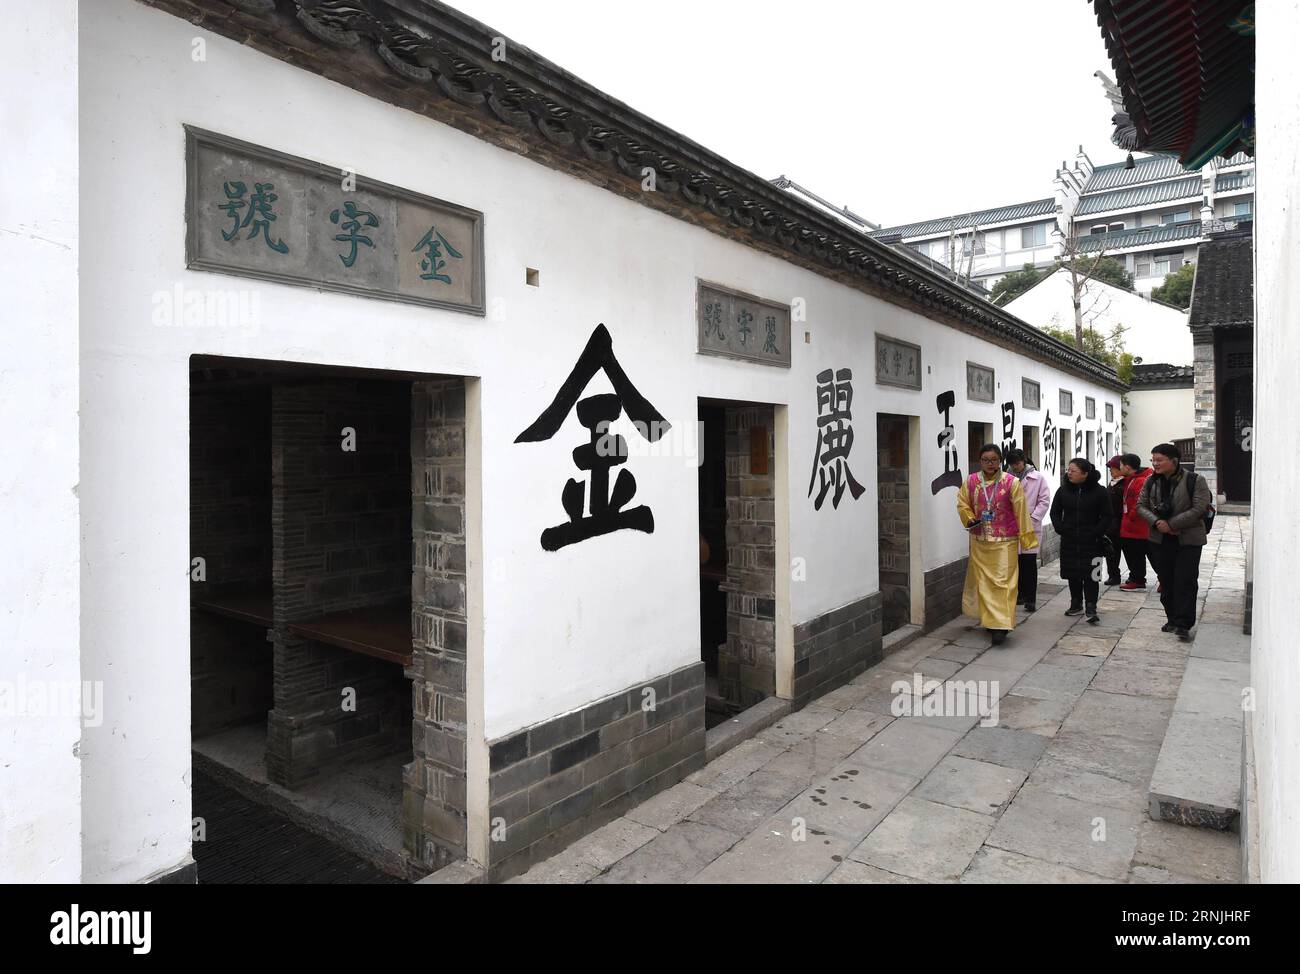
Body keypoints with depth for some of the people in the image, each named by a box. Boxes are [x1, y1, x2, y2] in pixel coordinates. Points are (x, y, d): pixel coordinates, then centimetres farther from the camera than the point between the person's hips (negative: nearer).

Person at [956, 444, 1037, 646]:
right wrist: (970, 519, -6)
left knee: (1003, 582, -7)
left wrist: (1027, 539, -3)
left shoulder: (1011, 482, -7)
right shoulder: (971, 481, 0)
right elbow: (963, 503, 13)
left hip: (1005, 542, -3)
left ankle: (1001, 626, -8)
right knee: (984, 581, 10)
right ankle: (990, 620, 24)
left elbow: (1021, 512, -5)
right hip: (980, 542, 3)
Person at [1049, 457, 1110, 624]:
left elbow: (1106, 516, -2)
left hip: (1091, 542, -3)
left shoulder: (1099, 491, -5)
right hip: (1069, 541, 3)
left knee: (1091, 574, -5)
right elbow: (1055, 512, 11)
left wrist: (1096, 533, -11)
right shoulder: (1063, 491, 3)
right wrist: (1060, 529, -2)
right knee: (1072, 574, 10)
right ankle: (1076, 603, 23)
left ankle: (1091, 607, -2)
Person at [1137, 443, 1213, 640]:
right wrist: (1156, 522, -13)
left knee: (1185, 582, -6)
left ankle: (1184, 625, -2)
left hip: (1188, 540, -5)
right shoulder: (1151, 481, 5)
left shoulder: (1194, 481, -9)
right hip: (1159, 540, 5)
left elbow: (1199, 509, -15)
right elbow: (1141, 505, 5)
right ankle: (1173, 619, 24)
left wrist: (1171, 524, -18)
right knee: (1166, 582, 11)